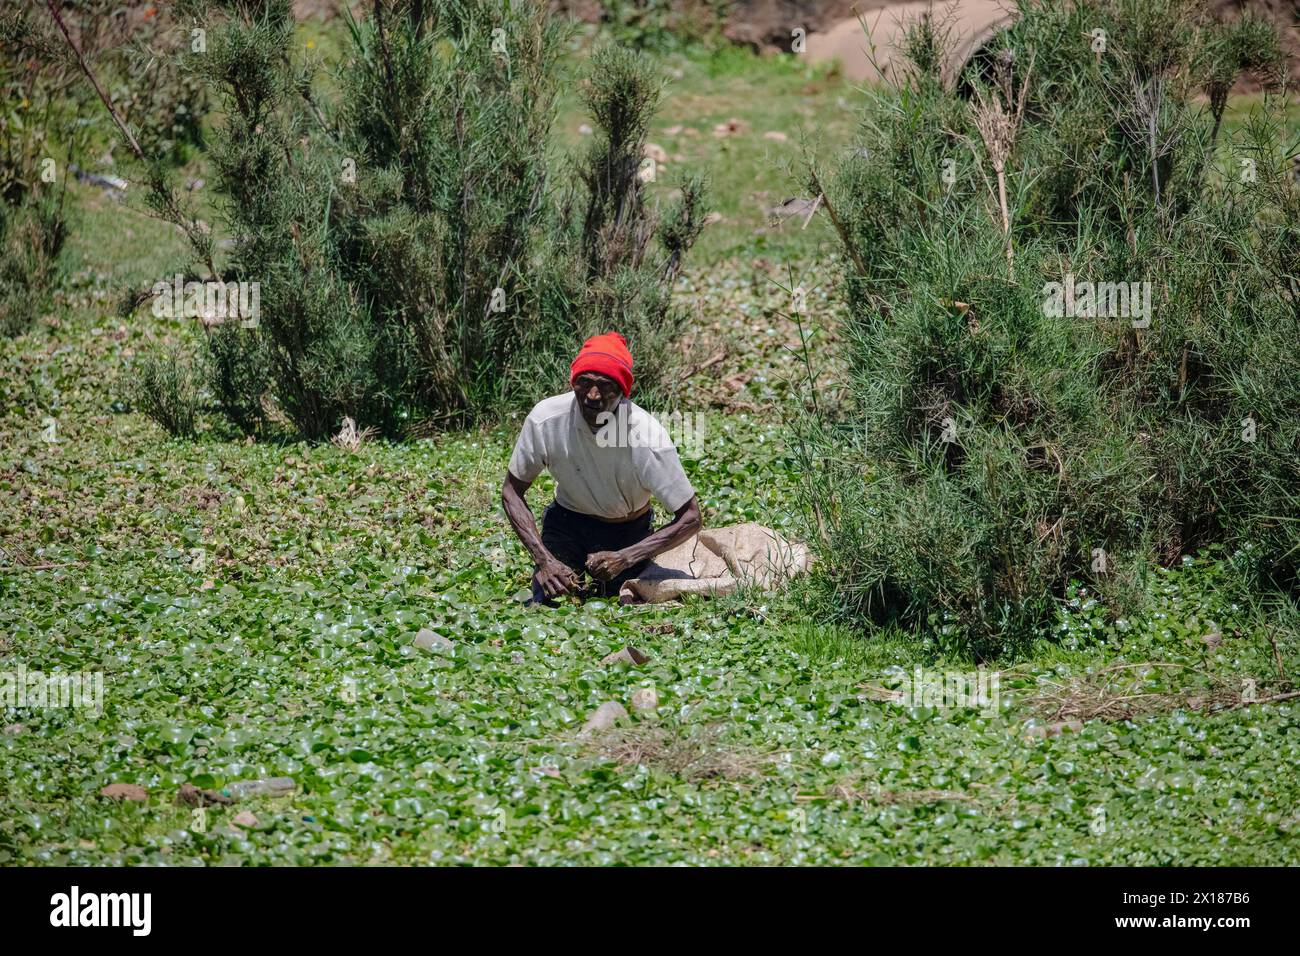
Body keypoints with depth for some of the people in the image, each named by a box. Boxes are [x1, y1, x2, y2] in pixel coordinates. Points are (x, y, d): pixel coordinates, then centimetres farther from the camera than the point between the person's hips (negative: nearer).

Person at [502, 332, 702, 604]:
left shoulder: (648, 437, -31)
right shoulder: (546, 418, -26)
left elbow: (690, 518, -24)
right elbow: (511, 492, -12)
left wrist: (624, 559, -37)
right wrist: (544, 560, -26)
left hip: (628, 533, -1)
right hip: (567, 522, 1)